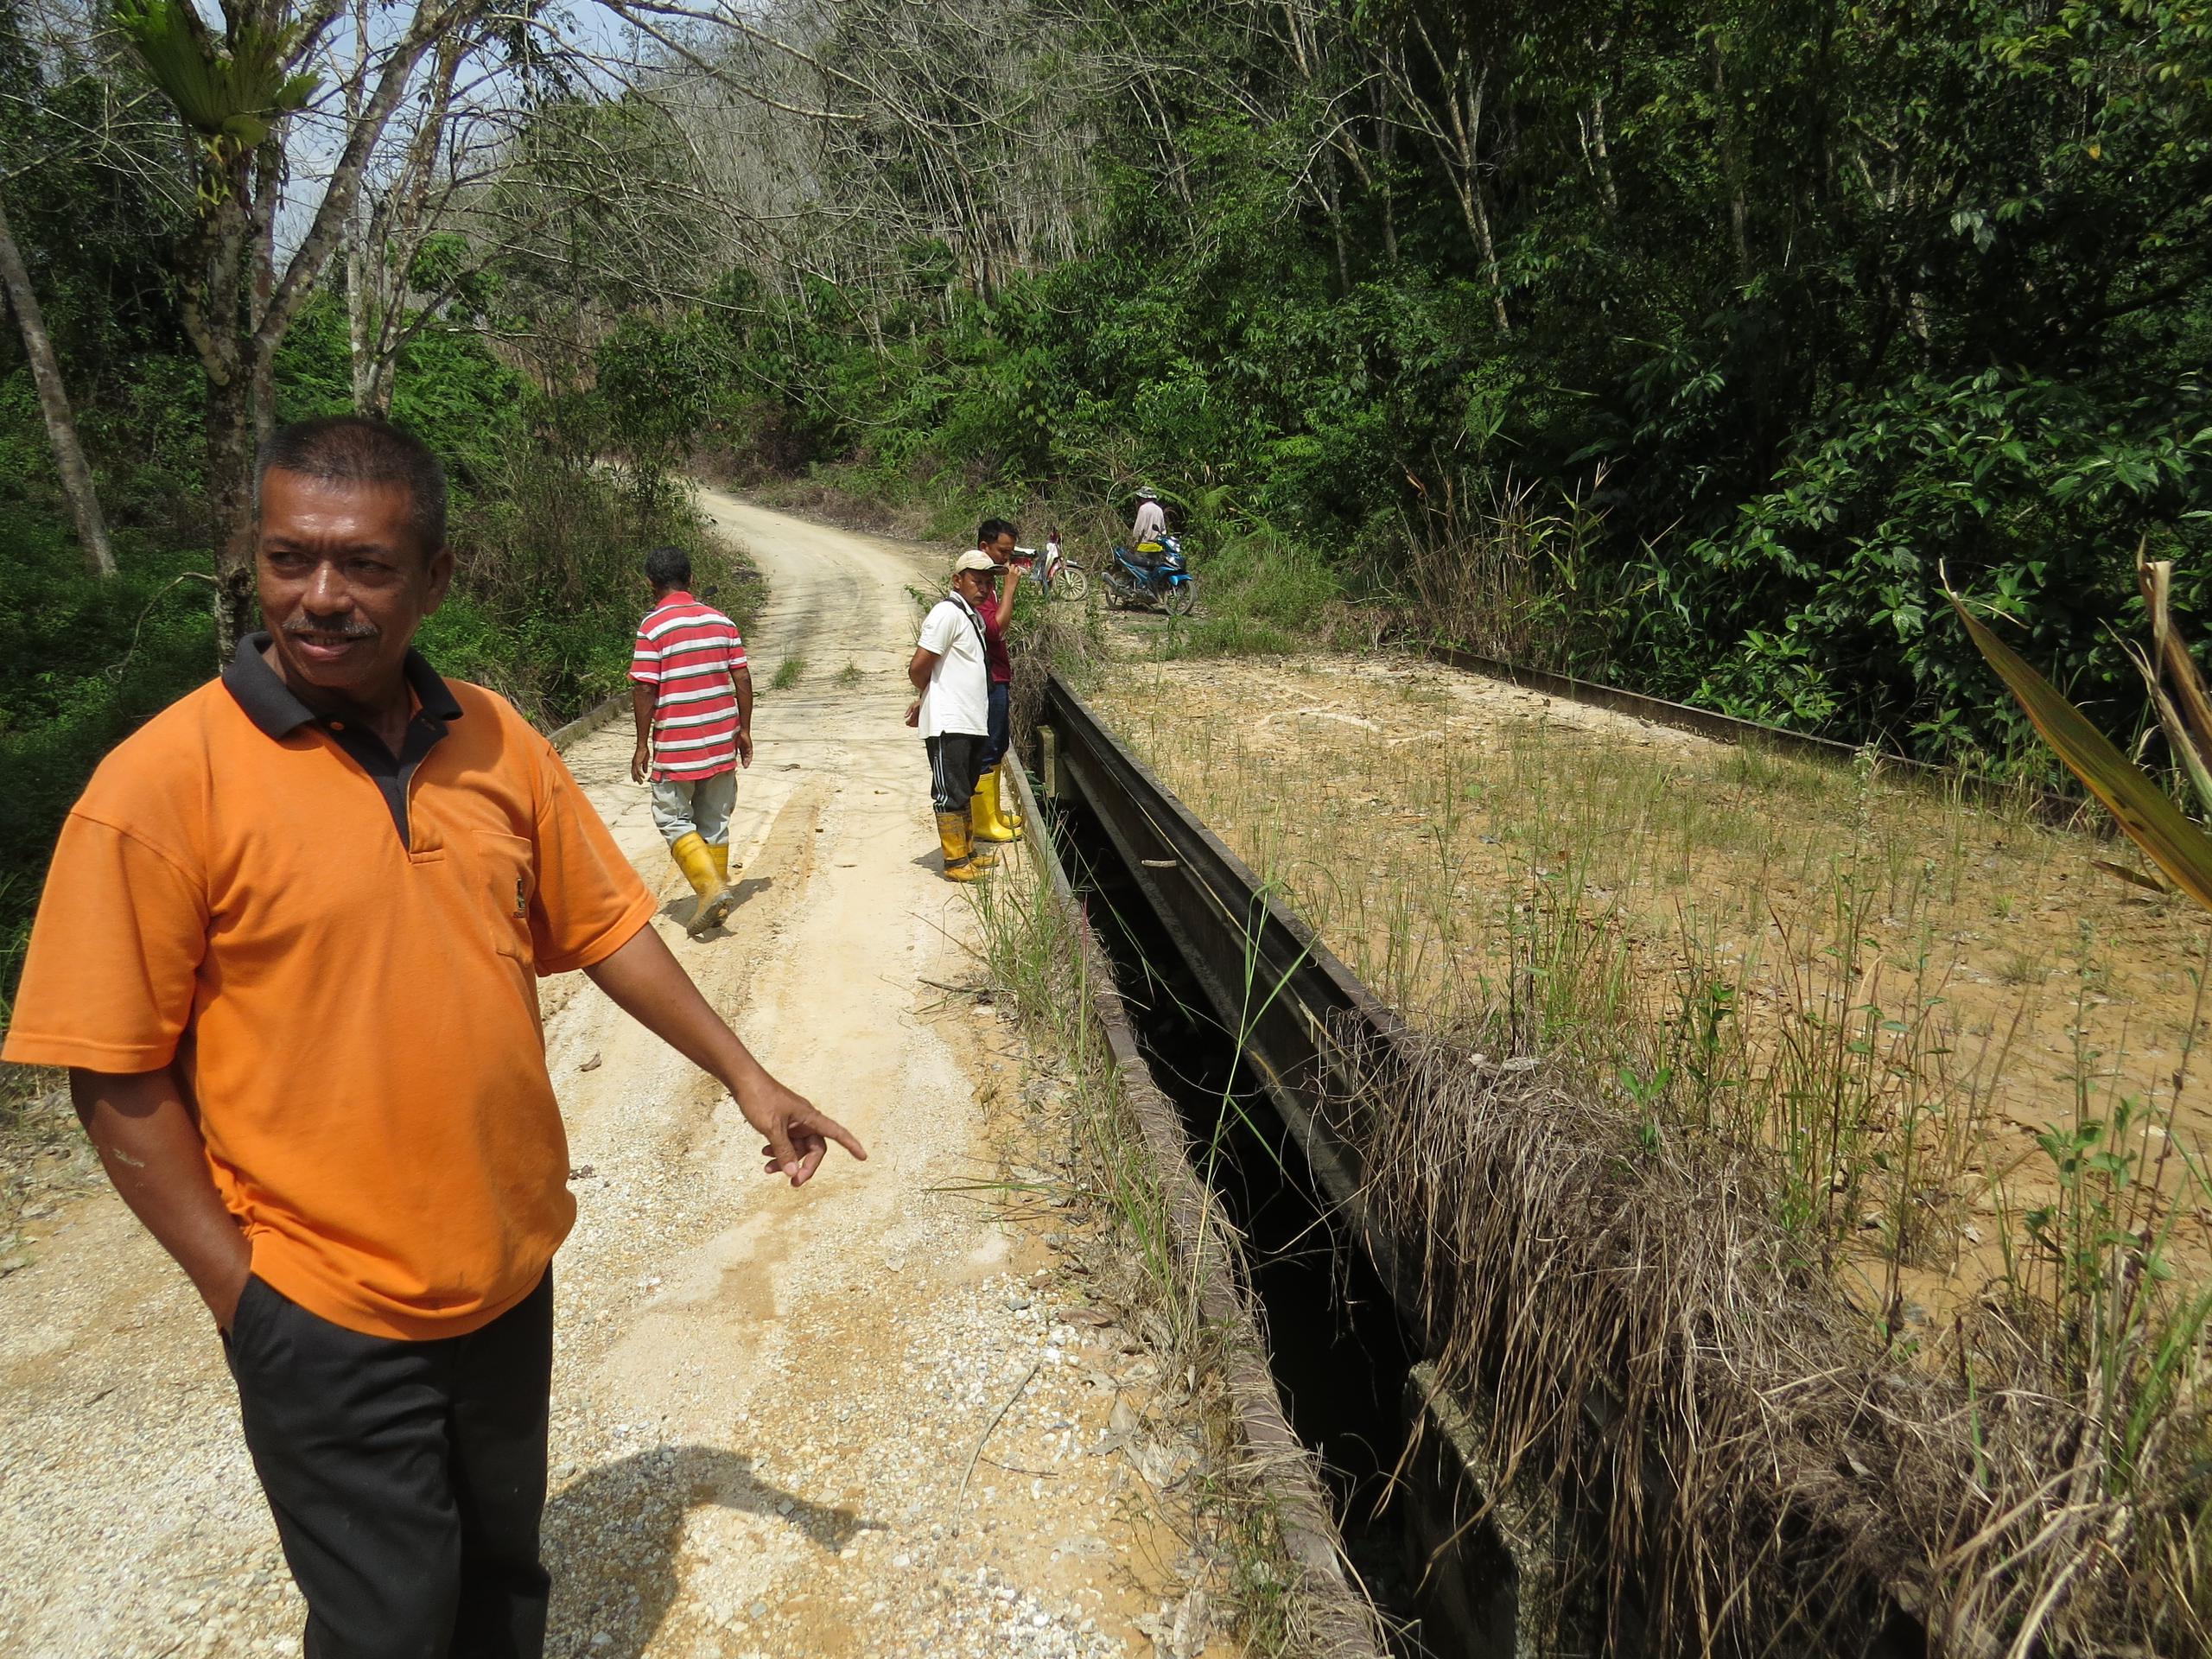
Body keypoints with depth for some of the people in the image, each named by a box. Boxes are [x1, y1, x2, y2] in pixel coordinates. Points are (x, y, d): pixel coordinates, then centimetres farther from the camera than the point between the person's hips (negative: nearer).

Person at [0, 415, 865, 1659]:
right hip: (327, 1316, -4)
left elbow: (604, 930, 6)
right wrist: (241, 1291, -12)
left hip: (511, 1271, 5)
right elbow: (121, 1079, -13)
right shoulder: (166, 782, -17)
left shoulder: (496, 742, -3)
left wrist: (746, 1077, 6)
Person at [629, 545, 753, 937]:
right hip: (721, 742, 5)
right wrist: (744, 729, 14)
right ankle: (717, 903, 18)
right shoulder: (720, 620, 4)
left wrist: (642, 744, -5)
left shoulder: (653, 626, -10)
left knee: (674, 819, 7)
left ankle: (712, 889, -10)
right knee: (714, 821, 14)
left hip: (677, 746, -5)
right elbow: (742, 678, 5)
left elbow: (644, 689, -13)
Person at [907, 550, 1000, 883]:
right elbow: (918, 668, -18)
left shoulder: (973, 616, 16)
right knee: (950, 792, -2)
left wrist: (924, 700, 10)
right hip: (948, 723, -9)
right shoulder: (948, 613, -14)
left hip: (971, 722, 9)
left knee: (964, 789, 19)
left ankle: (967, 850, 30)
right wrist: (925, 696, 3)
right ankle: (955, 862, 4)